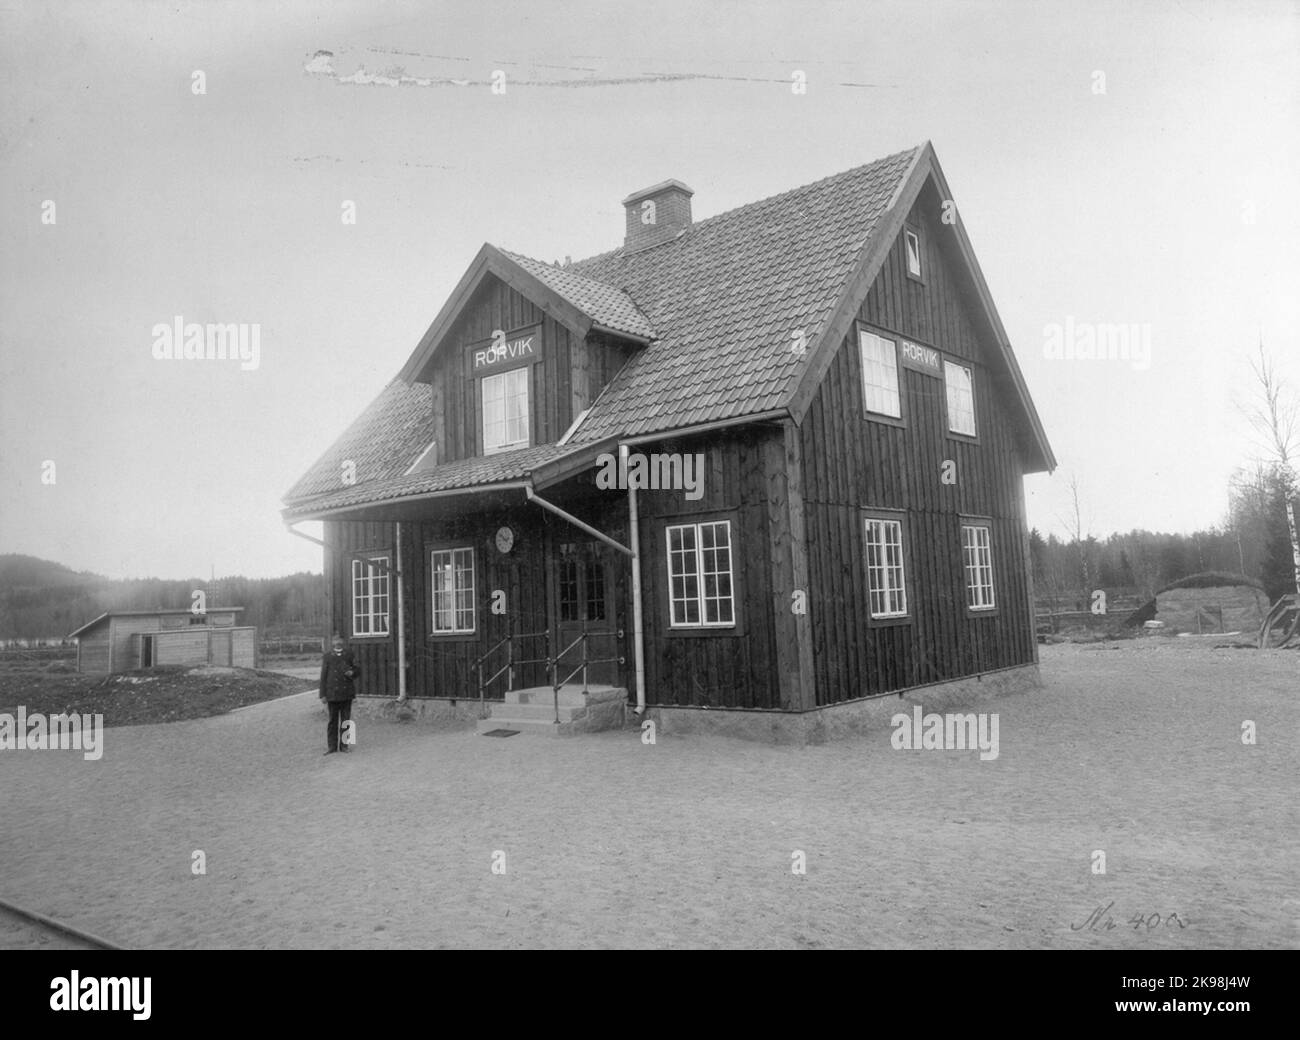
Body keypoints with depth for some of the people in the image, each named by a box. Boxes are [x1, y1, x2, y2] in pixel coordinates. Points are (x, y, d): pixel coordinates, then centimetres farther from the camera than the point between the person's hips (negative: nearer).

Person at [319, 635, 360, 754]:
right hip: (332, 694, -1)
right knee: (333, 721, 3)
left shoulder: (349, 655, 7)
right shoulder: (328, 657, 3)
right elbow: (323, 676, 2)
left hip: (347, 694, 1)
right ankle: (332, 746, 11)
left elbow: (358, 670, 13)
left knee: (345, 720, 5)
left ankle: (344, 745, 15)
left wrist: (352, 673, -11)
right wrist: (323, 695, -2)